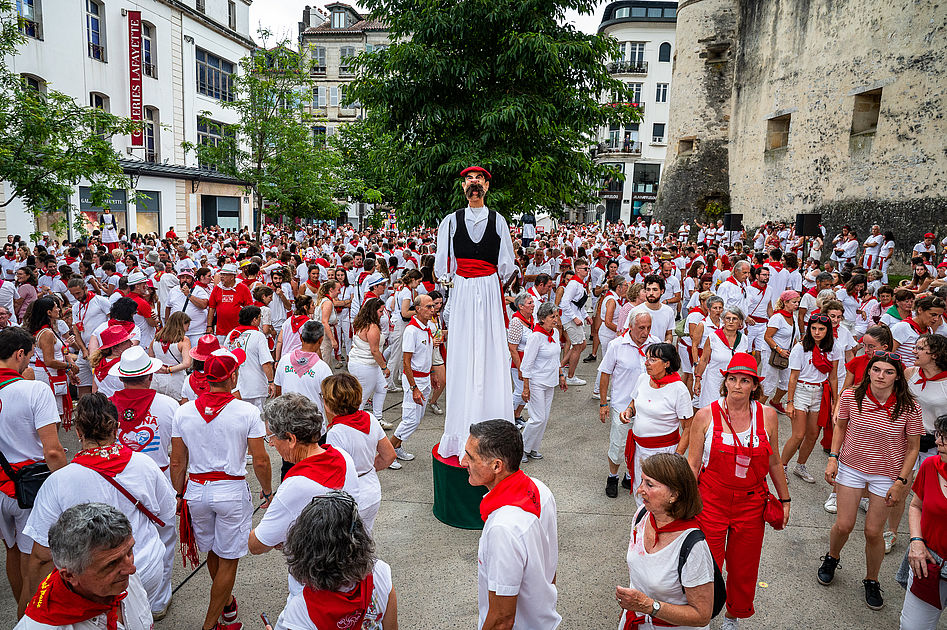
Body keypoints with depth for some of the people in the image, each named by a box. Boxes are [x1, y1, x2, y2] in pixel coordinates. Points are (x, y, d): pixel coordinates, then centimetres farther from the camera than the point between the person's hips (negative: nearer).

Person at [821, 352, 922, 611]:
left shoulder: (909, 407, -16)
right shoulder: (851, 397, -13)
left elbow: (913, 448, -5)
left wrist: (900, 482, -8)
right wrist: (833, 458, -2)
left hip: (886, 474, -1)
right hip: (851, 466, 1)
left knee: (873, 532, 5)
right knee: (844, 525, 4)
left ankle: (871, 581, 31)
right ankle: (831, 559, 37)